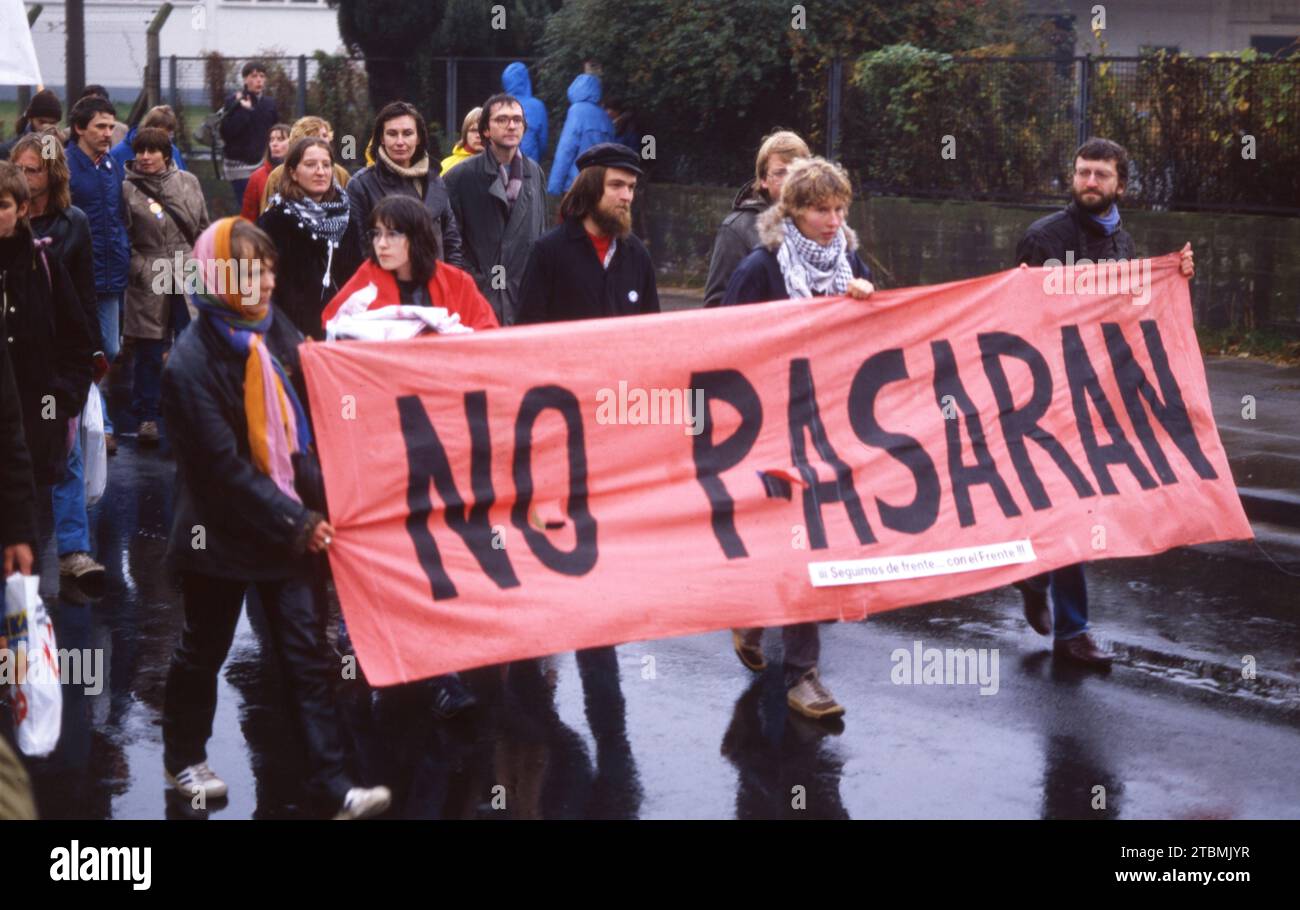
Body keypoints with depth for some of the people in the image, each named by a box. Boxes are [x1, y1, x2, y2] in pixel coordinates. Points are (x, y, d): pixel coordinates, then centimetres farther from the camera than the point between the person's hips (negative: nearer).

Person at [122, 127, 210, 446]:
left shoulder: (187, 182, 7)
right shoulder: (127, 189, -1)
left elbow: (202, 227, 13)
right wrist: (137, 266, -10)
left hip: (188, 274, 2)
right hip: (147, 278, -2)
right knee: (149, 350, 4)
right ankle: (147, 416, 14)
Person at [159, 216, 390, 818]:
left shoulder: (277, 332, 0)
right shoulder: (191, 362, -17)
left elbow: (304, 425, 7)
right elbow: (223, 464, -19)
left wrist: (317, 503, -5)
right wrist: (294, 522, -21)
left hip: (288, 524, 4)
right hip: (221, 530, -4)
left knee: (307, 651, 0)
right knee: (204, 649, 14)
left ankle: (332, 785, 0)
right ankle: (183, 758, 35)